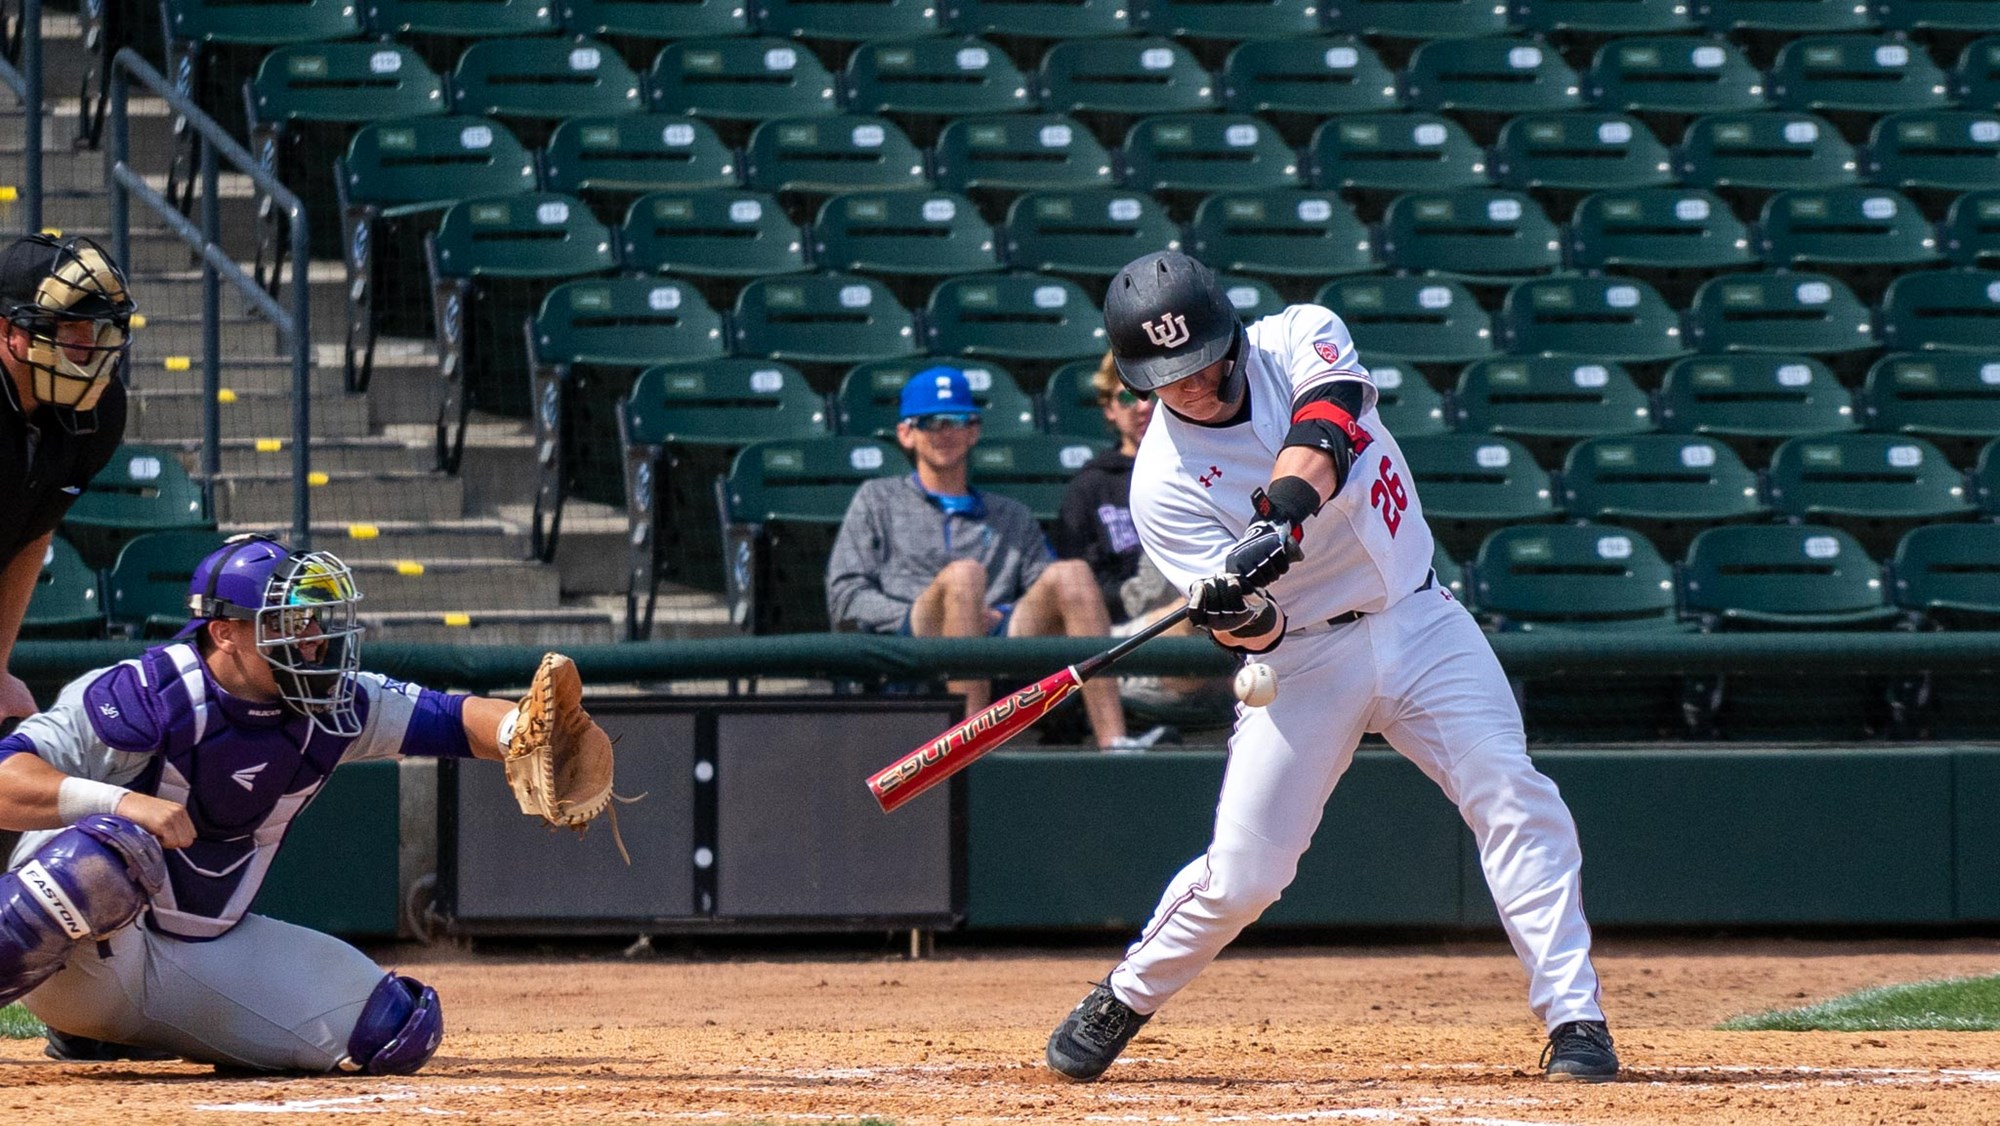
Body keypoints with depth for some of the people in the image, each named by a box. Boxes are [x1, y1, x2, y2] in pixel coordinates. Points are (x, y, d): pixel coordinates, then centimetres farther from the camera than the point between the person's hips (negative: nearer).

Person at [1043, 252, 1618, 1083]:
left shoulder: (1298, 339, -5)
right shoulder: (1164, 481, -10)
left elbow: (1323, 434, -26)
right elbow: (1253, 634, -15)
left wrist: (1280, 521, -43)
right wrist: (1239, 614, -39)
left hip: (1419, 624, 1)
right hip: (1304, 661, -1)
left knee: (1514, 803, -15)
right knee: (1241, 874, -5)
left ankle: (1573, 1016, -13)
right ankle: (1125, 999, 20)